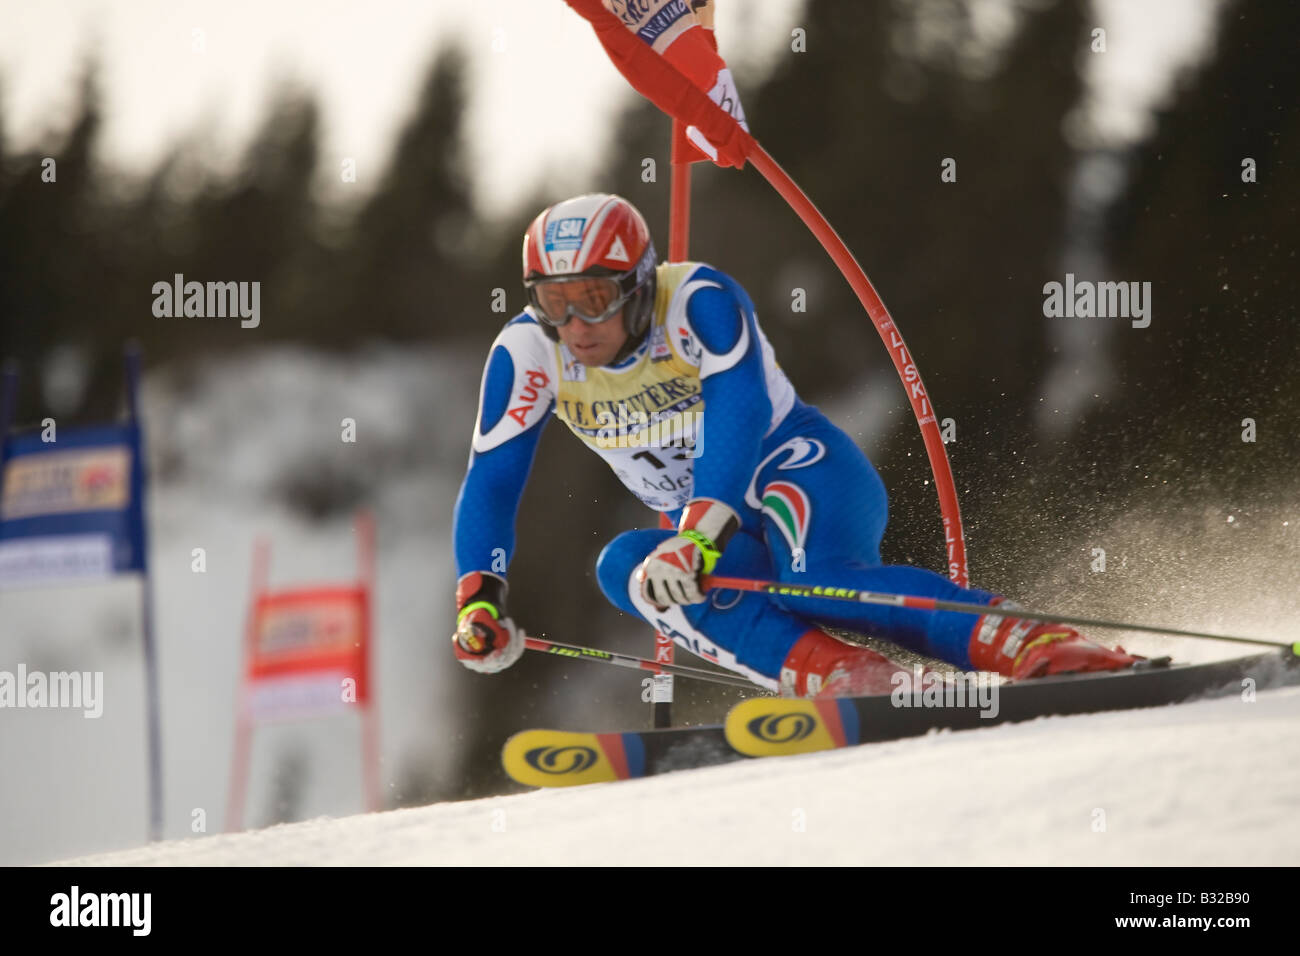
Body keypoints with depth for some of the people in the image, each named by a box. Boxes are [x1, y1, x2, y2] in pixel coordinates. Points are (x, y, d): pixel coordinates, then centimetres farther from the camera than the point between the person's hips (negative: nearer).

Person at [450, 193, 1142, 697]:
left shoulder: (696, 301, -21)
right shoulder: (527, 353, -8)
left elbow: (741, 411, -34)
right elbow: (490, 481, -5)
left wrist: (700, 533, -48)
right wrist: (478, 600, -20)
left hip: (798, 471, -5)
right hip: (708, 535, 6)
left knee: (819, 576, -38)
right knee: (626, 567, -28)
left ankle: (1044, 651, -42)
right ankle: (850, 682, -41)